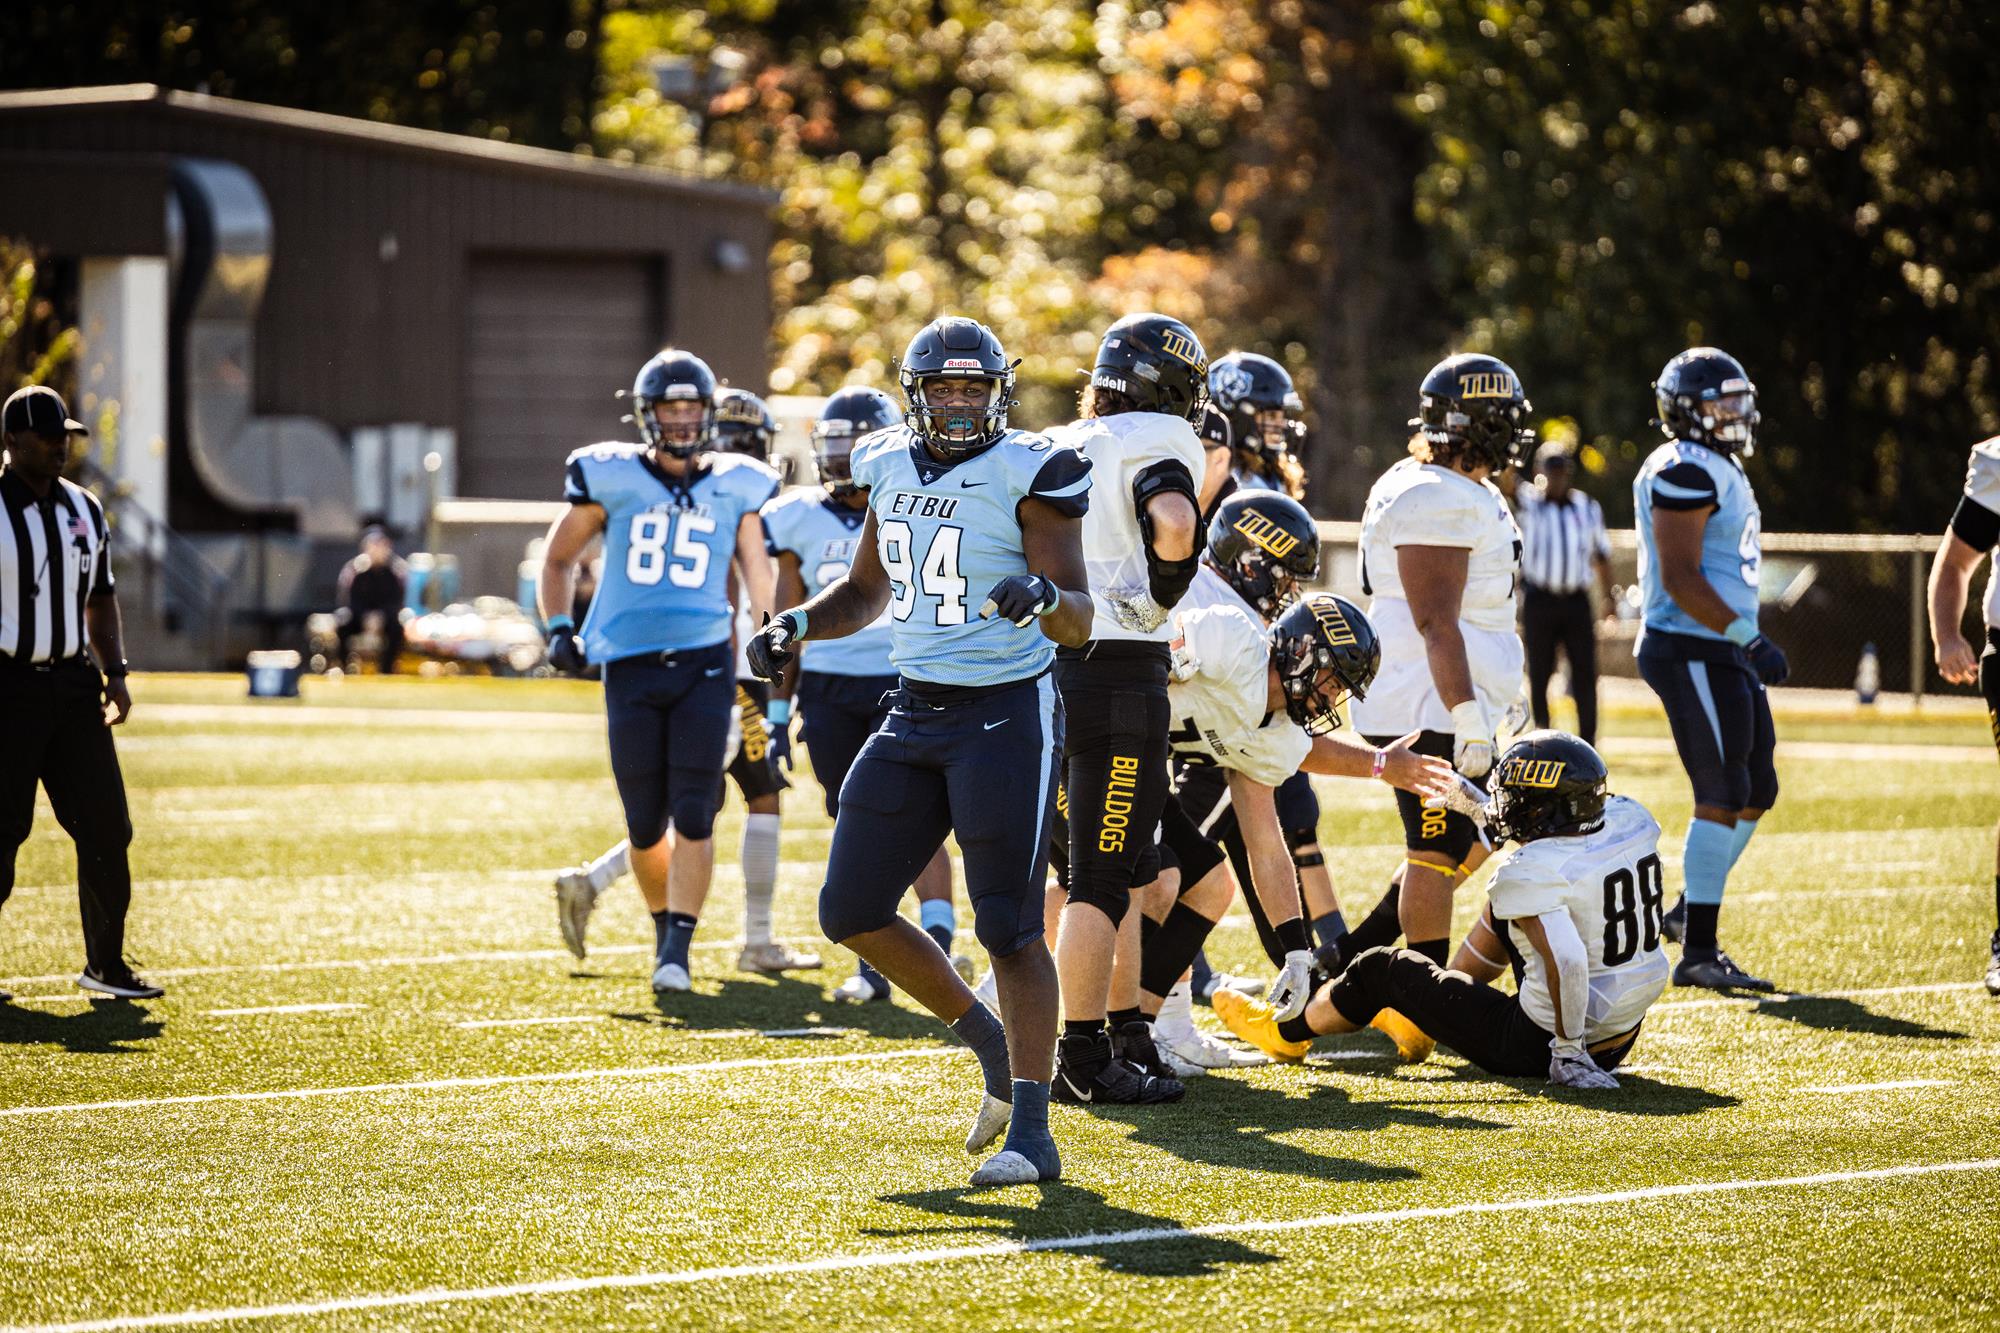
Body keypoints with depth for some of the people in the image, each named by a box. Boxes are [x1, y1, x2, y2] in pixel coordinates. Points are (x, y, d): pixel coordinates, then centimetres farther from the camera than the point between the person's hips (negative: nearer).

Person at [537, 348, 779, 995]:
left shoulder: (735, 487, 7)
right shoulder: (610, 478, 2)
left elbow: (759, 578, 17)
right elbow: (558, 558, 13)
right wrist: (559, 628, 0)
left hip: (704, 661, 0)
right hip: (630, 667, 0)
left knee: (693, 817, -9)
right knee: (646, 827, 5)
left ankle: (677, 951, -7)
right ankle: (666, 924, 29)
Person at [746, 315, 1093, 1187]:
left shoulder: (1026, 475, -11)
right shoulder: (894, 468, 8)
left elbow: (1081, 620, -15)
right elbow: (867, 590, 24)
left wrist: (1045, 597, -38)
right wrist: (797, 626, 7)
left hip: (1007, 714, -7)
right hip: (914, 714, 7)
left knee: (1009, 927, -8)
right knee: (851, 912, 7)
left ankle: (1032, 1134, -4)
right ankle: (990, 1043, 25)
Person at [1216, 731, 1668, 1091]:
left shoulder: (1530, 872, -25)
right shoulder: (1631, 821, -3)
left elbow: (1566, 961, -39)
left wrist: (1568, 1049, -26)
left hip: (1541, 1044, -8)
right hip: (1624, 1036, 8)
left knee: (1385, 968, 13)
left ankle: (1288, 1032, 42)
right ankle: (1422, 1026, 47)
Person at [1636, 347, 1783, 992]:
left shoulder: (1719, 469, 18)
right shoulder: (1684, 472, -15)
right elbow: (1680, 580, -21)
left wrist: (1748, 645, 24)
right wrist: (1750, 639, -23)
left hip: (1723, 652, 10)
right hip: (1692, 652, -10)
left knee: (1755, 792, 13)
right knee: (1723, 794, -10)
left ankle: (1688, 914, 24)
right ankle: (1697, 952, -7)